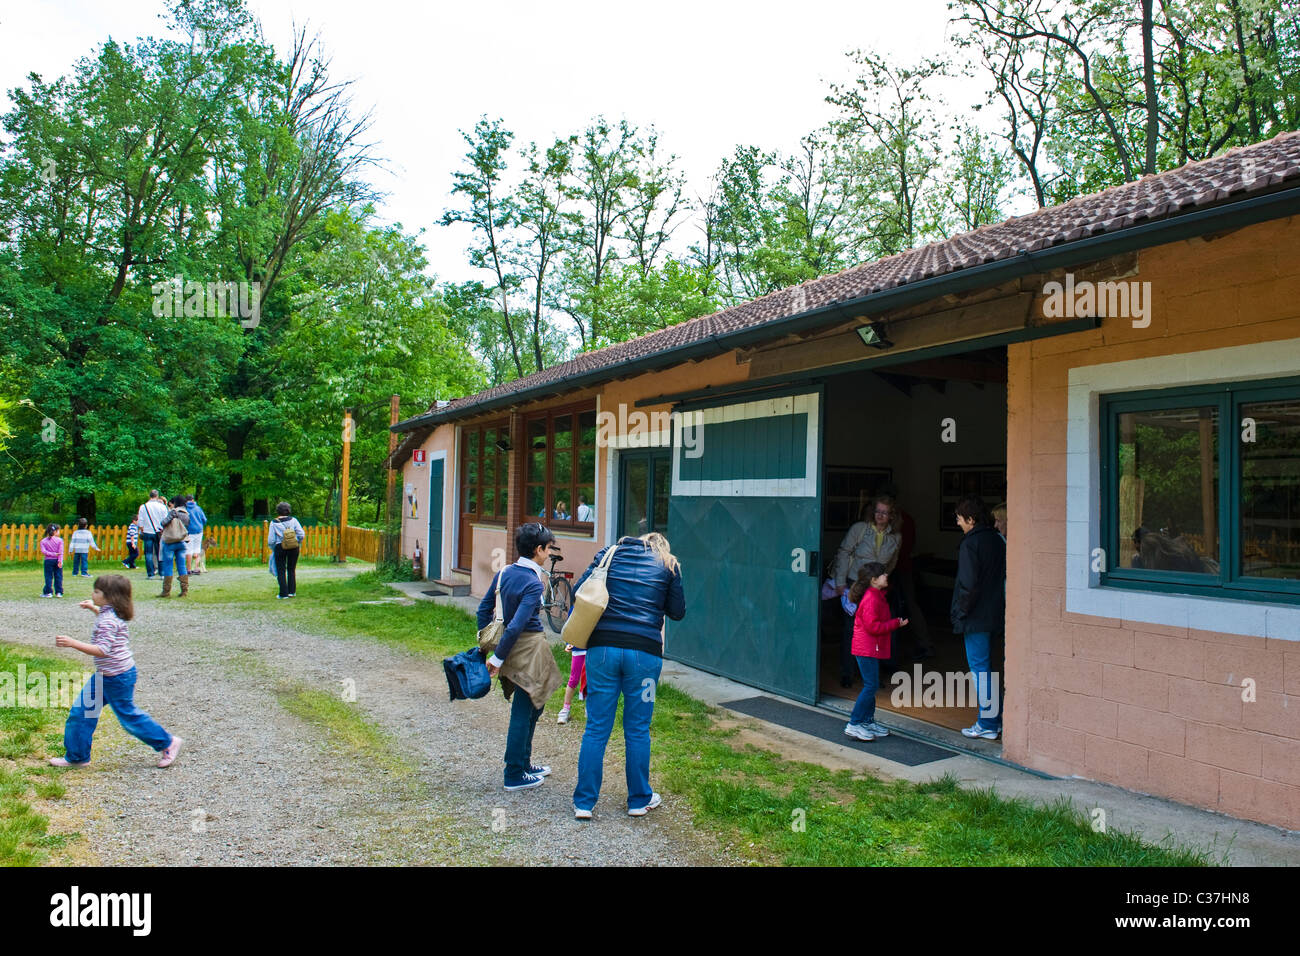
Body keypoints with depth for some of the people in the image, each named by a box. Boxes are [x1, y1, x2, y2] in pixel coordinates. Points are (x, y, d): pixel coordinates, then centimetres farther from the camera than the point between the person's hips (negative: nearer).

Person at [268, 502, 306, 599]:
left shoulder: (274, 523, -8)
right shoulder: (293, 520, -5)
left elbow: (271, 540, -7)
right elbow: (302, 534, -8)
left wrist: (272, 549, 11)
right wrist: (298, 544, 10)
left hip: (280, 548, -2)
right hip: (294, 548, 2)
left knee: (281, 571, 8)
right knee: (291, 570, 16)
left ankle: (283, 594, 7)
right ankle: (292, 592, 18)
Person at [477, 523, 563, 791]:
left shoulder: (504, 573, 5)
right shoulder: (533, 583, -19)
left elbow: (484, 609, 11)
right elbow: (516, 625, -24)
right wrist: (497, 658, -17)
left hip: (513, 647, 8)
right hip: (529, 649, -8)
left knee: (532, 707, 22)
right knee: (523, 712, 4)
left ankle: (523, 763, 34)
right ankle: (515, 775, 14)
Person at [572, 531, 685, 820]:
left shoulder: (608, 554, 12)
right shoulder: (669, 565, 9)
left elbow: (578, 592, 6)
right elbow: (678, 612, 11)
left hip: (602, 647, 1)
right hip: (644, 652, -1)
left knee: (596, 728, 8)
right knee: (638, 730, 11)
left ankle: (584, 803, 13)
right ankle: (639, 800, 25)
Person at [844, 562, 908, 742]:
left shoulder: (876, 596, 15)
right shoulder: (871, 598, -19)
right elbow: (873, 626, -23)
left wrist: (895, 622, 10)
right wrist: (895, 624, -16)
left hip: (871, 648, 11)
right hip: (867, 649, -11)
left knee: (870, 686, 15)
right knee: (871, 686, -9)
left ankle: (868, 722, 24)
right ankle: (853, 725, -7)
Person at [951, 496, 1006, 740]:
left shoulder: (970, 544, -16)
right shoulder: (997, 540, 9)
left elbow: (968, 584, -21)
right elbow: (1003, 577, 14)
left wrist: (960, 612, -10)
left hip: (976, 617, -9)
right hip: (994, 614, 9)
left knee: (979, 667, -2)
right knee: (984, 666, 18)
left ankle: (988, 725, 4)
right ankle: (995, 718, 24)